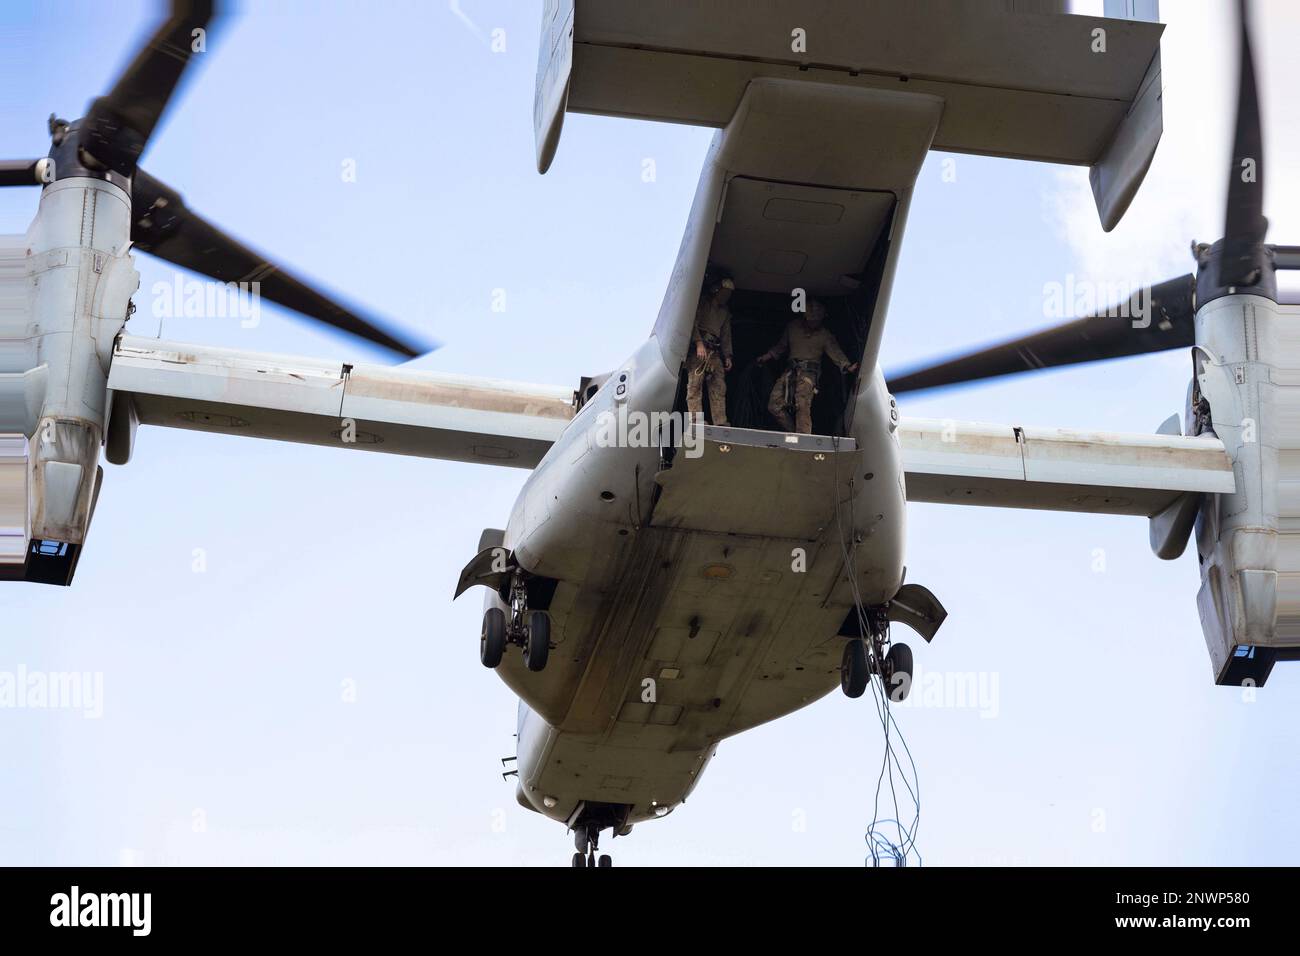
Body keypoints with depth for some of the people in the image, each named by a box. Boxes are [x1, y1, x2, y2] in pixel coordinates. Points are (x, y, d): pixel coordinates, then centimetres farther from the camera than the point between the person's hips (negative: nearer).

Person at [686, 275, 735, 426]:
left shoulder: (725, 311, 26)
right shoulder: (702, 302, 4)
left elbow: (726, 334, 27)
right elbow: (694, 323, -7)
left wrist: (727, 356, 18)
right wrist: (699, 343, -20)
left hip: (715, 351, 7)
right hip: (698, 348, -7)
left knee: (719, 387, -1)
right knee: (695, 383, -15)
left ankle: (720, 424, -4)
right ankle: (696, 421, -22)